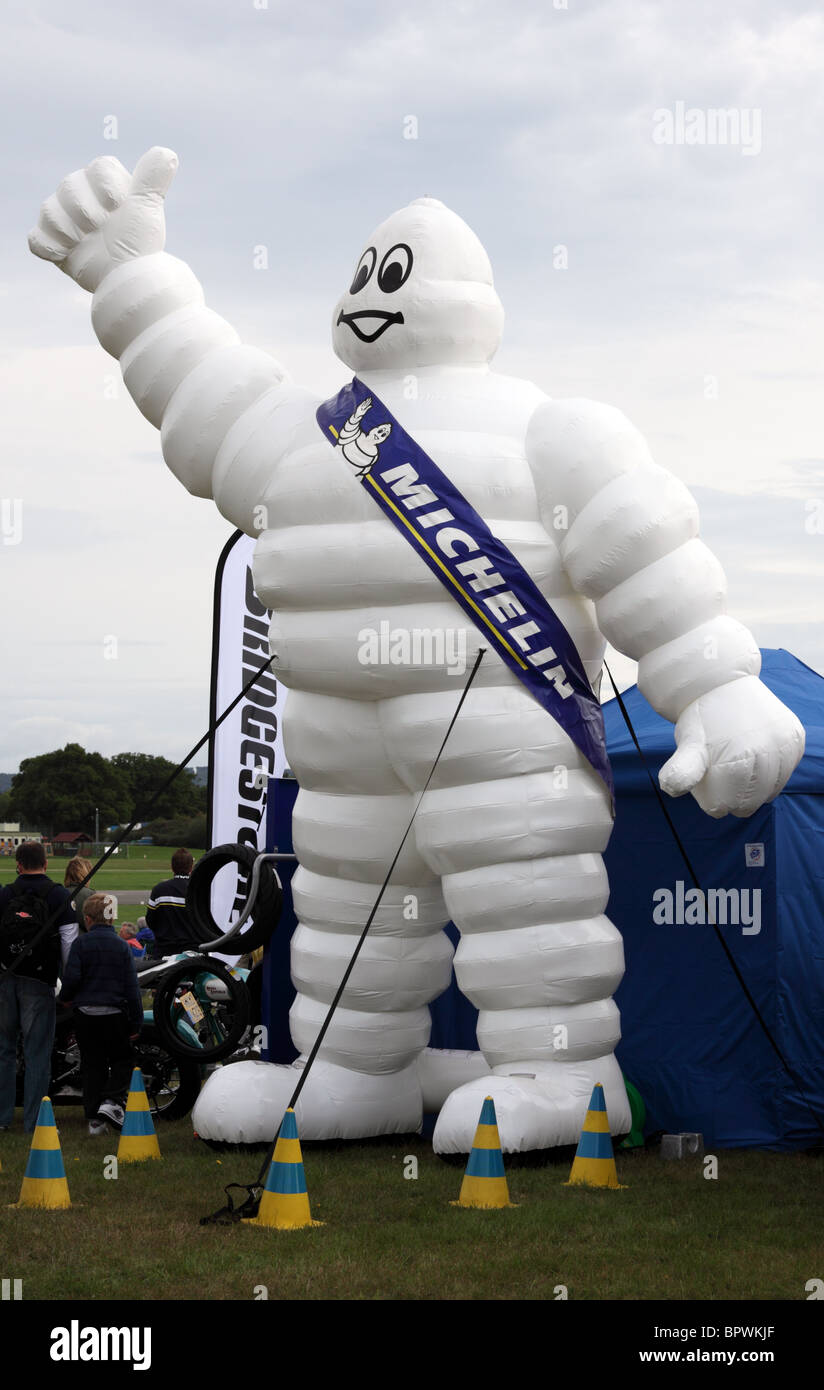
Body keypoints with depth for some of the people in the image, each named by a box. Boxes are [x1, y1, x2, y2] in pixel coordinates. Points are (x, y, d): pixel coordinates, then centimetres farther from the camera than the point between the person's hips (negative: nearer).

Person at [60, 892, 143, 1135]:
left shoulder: (80, 944, -2)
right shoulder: (121, 946, 1)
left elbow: (71, 977, -11)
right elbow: (131, 987, 0)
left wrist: (66, 997, 11)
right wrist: (136, 1022, 4)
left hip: (85, 1015, 1)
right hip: (114, 1015, -1)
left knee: (92, 1065, 9)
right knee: (122, 1060, 14)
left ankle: (94, 1118, 8)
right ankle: (112, 1099, -8)